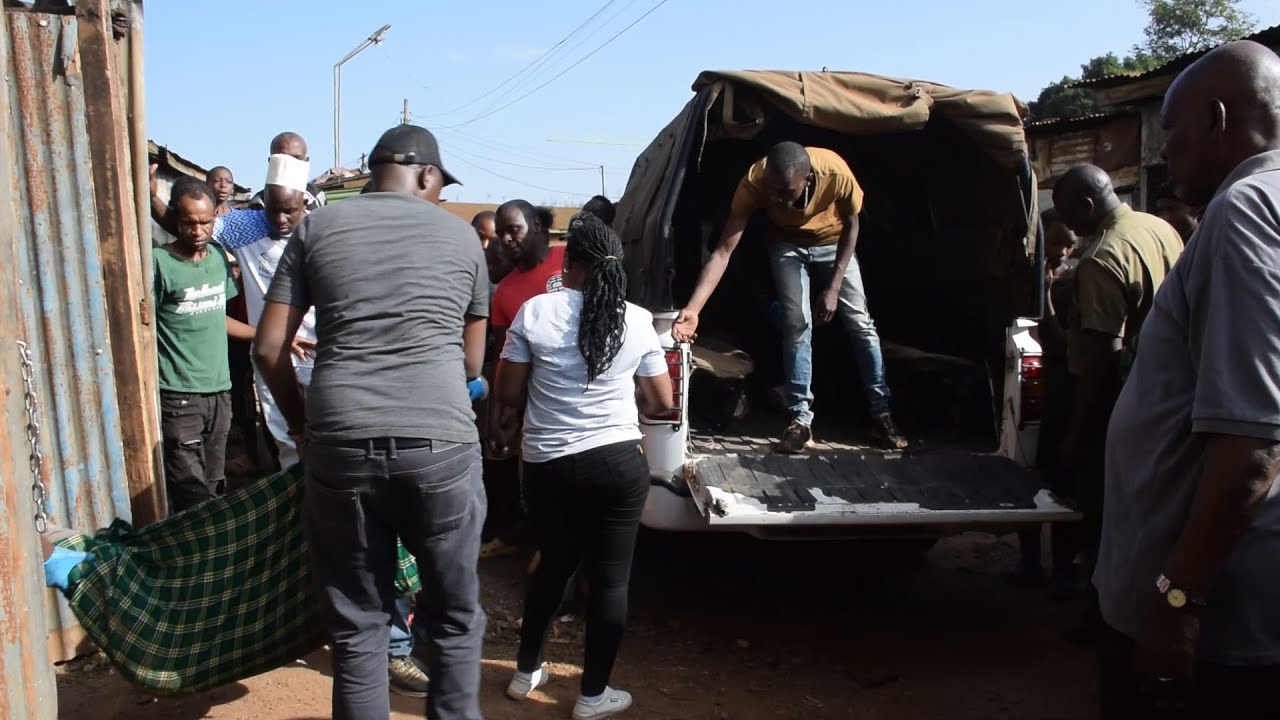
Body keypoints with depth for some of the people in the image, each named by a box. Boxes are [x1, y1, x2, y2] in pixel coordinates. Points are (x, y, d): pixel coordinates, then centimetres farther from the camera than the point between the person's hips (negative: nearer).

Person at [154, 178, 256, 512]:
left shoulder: (218, 257, 10)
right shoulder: (159, 263, -9)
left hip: (219, 390, 6)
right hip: (178, 397, -6)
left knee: (215, 487, 11)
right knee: (191, 496, -8)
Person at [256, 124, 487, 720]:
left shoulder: (316, 229, 12)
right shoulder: (461, 234, 12)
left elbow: (269, 348, 9)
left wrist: (302, 426, 21)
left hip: (341, 443, 1)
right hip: (441, 442, 0)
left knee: (356, 622, 13)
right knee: (454, 616, 15)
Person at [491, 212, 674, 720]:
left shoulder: (535, 311, -5)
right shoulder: (638, 320, -1)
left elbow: (507, 393, 0)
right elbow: (662, 402, 6)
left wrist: (509, 424, 21)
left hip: (548, 466, 1)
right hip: (619, 463, -1)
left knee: (554, 566, 21)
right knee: (610, 577, 9)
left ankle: (526, 672, 34)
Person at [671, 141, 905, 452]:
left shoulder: (836, 173, -38)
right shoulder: (753, 183, -37)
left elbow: (850, 226, -18)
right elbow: (723, 251, -38)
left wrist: (834, 288, -20)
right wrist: (692, 308, -48)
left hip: (833, 242, 0)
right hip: (788, 245, 0)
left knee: (860, 322, -2)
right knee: (797, 323, -13)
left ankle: (882, 414, 8)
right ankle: (801, 419, -5)